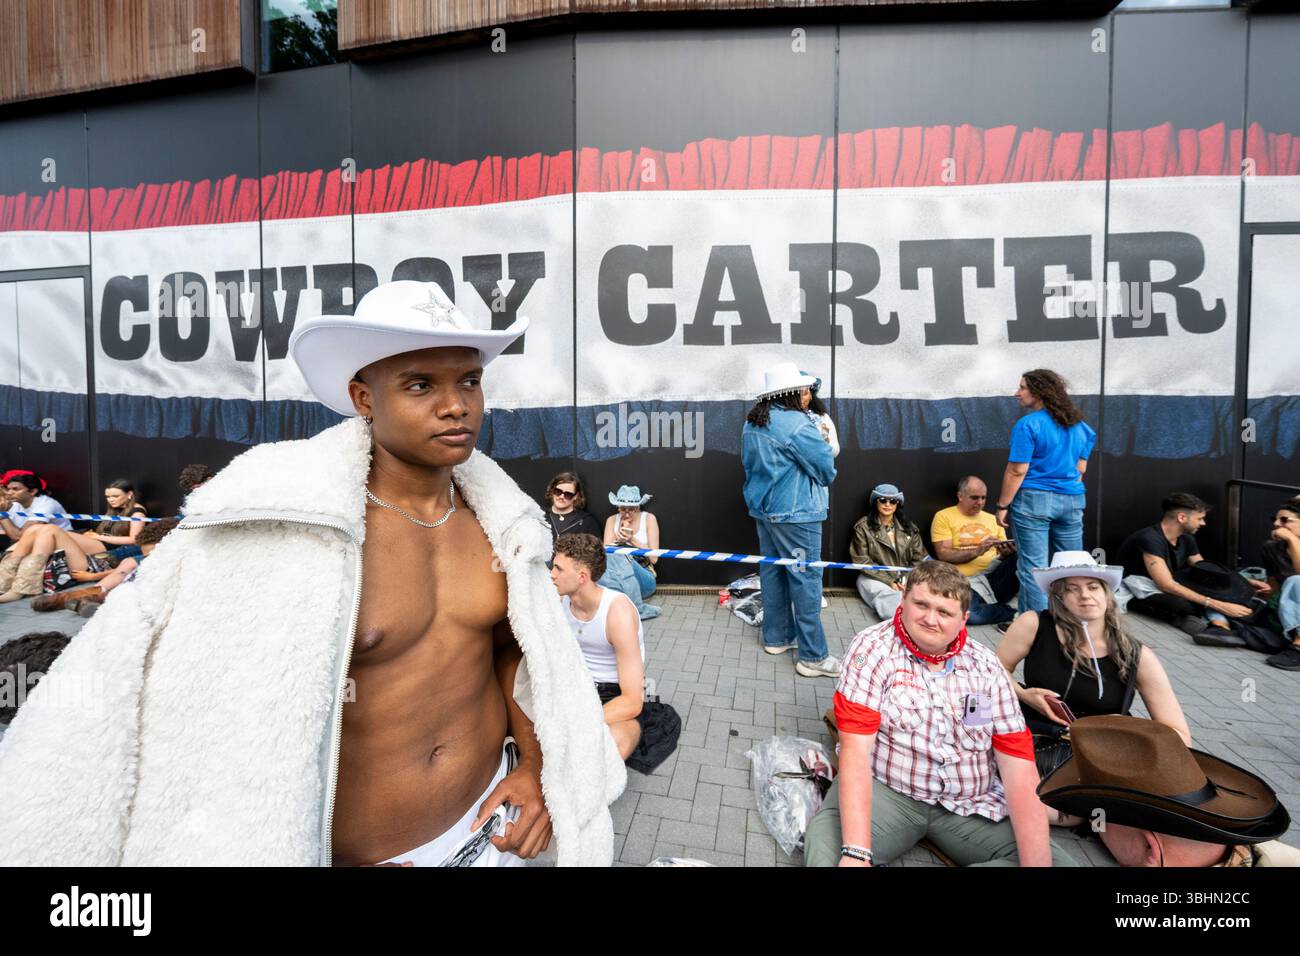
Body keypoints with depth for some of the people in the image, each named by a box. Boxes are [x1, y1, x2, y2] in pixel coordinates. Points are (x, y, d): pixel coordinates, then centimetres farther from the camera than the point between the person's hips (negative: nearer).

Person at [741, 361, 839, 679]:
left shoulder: (752, 422, 9)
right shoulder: (797, 424, -18)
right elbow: (827, 469, -14)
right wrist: (822, 443, 8)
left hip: (762, 509, 9)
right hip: (795, 513, -9)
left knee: (772, 572, 16)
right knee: (805, 580, -3)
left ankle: (776, 637, 27)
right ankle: (812, 656, 3)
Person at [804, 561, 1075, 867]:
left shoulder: (986, 666, 2)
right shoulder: (873, 647, -10)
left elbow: (1019, 769, -2)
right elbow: (855, 750, -17)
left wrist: (1036, 861, -15)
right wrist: (856, 853, -27)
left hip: (971, 806, 5)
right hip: (886, 791, -4)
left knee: (1058, 860, -17)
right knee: (825, 845, -30)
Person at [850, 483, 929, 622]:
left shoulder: (908, 527, 10)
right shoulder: (863, 526, -3)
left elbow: (918, 557, 7)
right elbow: (862, 561, -6)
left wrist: (908, 581, -10)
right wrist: (889, 581, -12)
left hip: (905, 578, 4)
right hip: (875, 578, -4)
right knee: (897, 604, -33)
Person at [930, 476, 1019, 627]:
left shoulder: (992, 519, 22)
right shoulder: (944, 517, 6)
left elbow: (1003, 554, 15)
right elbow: (944, 555, -4)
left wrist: (1006, 553, -9)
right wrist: (977, 551, -15)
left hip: (995, 577, 3)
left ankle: (994, 607, -12)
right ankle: (1015, 614, -10)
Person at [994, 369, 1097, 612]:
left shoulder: (1028, 425, -11)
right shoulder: (1079, 425, 11)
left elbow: (1017, 471, -13)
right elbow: (1080, 468, 17)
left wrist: (1002, 506, -8)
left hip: (1033, 500, -6)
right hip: (1072, 500, 7)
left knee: (1033, 567, 0)